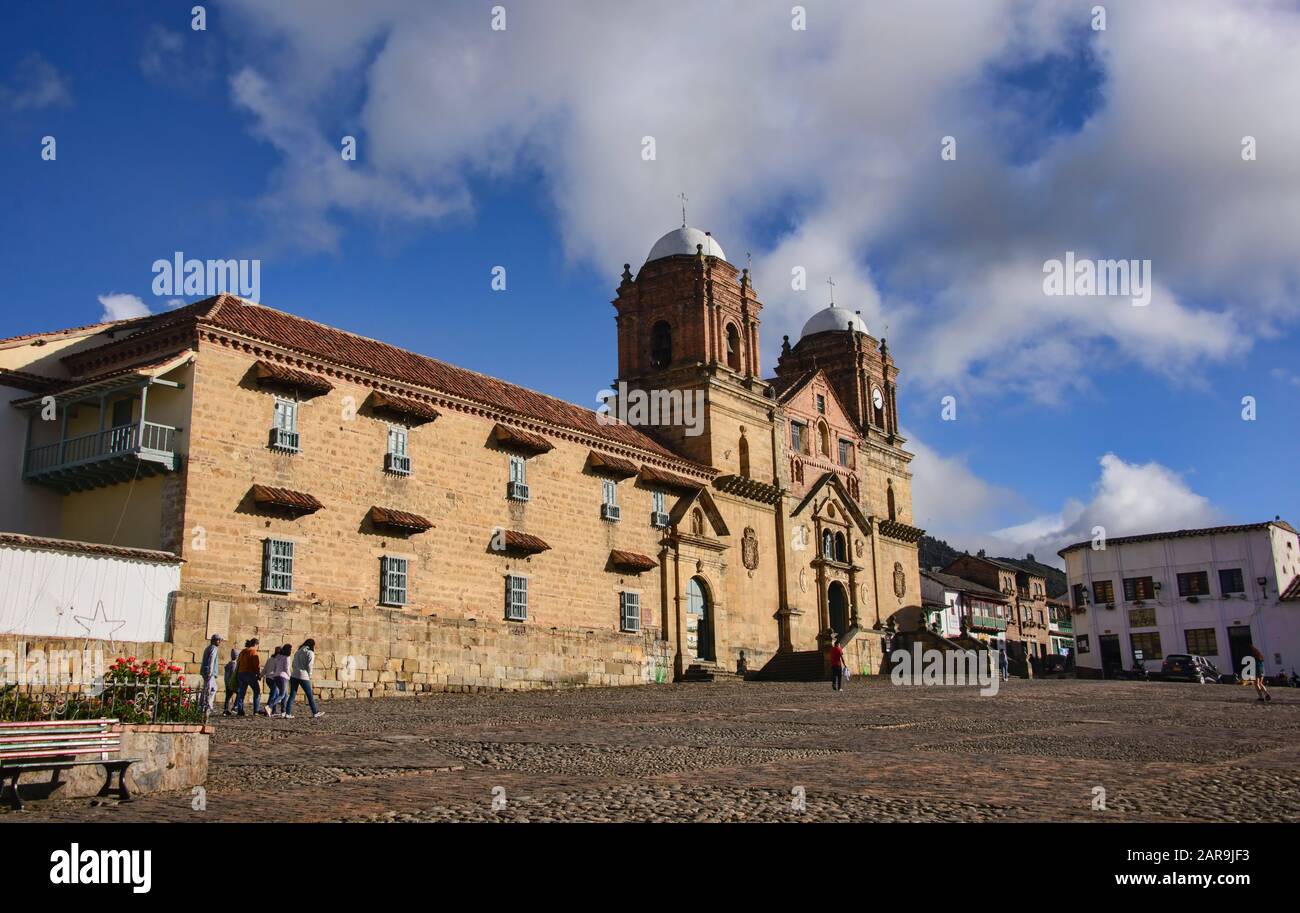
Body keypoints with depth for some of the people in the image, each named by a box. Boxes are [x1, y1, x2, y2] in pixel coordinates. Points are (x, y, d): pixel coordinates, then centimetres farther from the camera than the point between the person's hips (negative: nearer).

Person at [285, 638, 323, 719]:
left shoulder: (298, 652, 18)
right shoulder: (310, 653, -3)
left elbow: (293, 664, 14)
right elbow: (309, 666, -9)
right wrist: (309, 676, 2)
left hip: (294, 675, 6)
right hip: (303, 676, -6)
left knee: (292, 695, 4)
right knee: (310, 695, 6)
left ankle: (288, 713, -2)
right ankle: (315, 712, 14)